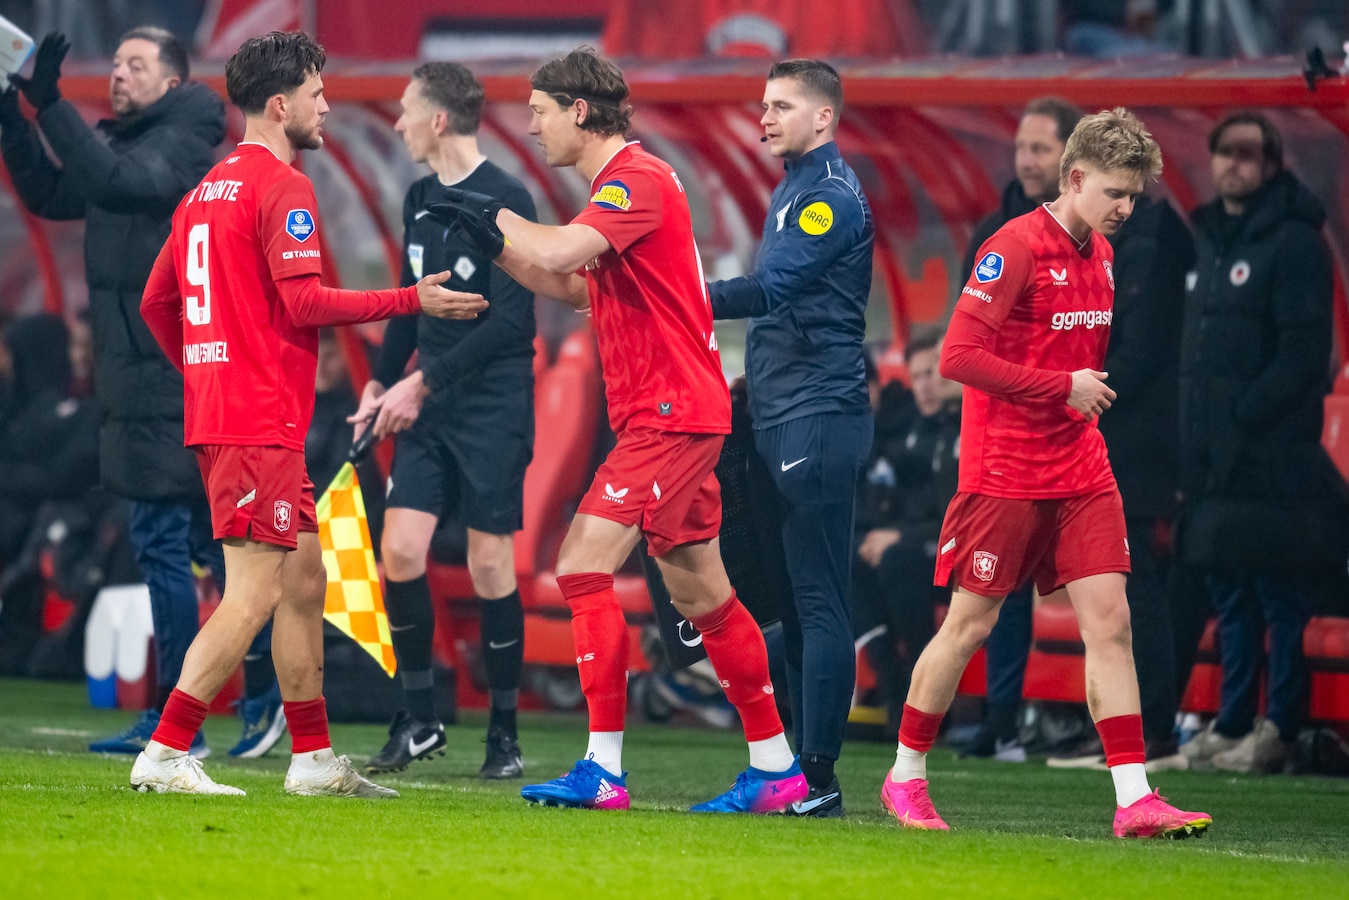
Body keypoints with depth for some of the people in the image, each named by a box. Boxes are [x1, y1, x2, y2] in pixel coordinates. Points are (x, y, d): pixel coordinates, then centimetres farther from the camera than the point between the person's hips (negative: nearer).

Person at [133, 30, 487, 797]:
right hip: (262, 425, -10)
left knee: (305, 580, 14)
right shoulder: (282, 187, -11)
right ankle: (166, 755, -12)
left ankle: (314, 759, 18)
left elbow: (157, 304, 19)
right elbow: (304, 302, -18)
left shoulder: (207, 191, 16)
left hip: (218, 411, 10)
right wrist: (414, 300, -11)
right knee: (254, 596, -9)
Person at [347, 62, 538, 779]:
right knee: (400, 551, -3)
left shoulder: (506, 201, -12)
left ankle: (504, 734, 9)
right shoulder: (420, 200, 11)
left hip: (493, 407, -6)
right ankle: (419, 721, 8)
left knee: (491, 565, -2)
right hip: (426, 405, 6)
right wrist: (381, 384, 13)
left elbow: (512, 320, -17)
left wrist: (424, 381, -18)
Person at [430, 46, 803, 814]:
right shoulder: (620, 183, 17)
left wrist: (500, 217, -10)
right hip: (666, 413, 11)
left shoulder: (636, 180, -15)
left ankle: (604, 769, -17)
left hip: (671, 412, -11)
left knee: (584, 565, -15)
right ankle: (777, 769, 17)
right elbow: (572, 287, 24)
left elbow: (561, 253, -29)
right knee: (701, 595, 13)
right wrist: (491, 242, 12)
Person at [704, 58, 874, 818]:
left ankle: (818, 777, -12)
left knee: (819, 601, -10)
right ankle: (791, 769, 12)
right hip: (786, 417, 10)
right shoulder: (793, 192, 20)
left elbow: (771, 287, -21)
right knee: (795, 599, 10)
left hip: (819, 416, -10)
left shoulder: (833, 194, -10)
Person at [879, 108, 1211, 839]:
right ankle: (906, 777, 17)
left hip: (1081, 471, 6)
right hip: (1004, 471, -6)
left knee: (1109, 620, -3)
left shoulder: (1101, 253, 9)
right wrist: (1062, 387, -17)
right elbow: (958, 356, -20)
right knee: (969, 624, 1)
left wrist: (1091, 393, 10)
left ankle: (1133, 799, -6)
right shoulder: (1016, 248, -15)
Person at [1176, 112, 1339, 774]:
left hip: (1271, 462, -8)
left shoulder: (1293, 243, -8)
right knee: (1229, 597, 12)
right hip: (1215, 466, 8)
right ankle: (1231, 725, 17)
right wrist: (1193, 435, 11)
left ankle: (1278, 730, -3)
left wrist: (1244, 415, -16)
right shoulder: (1210, 240, 17)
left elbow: (1303, 353, -15)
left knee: (1279, 596, -5)